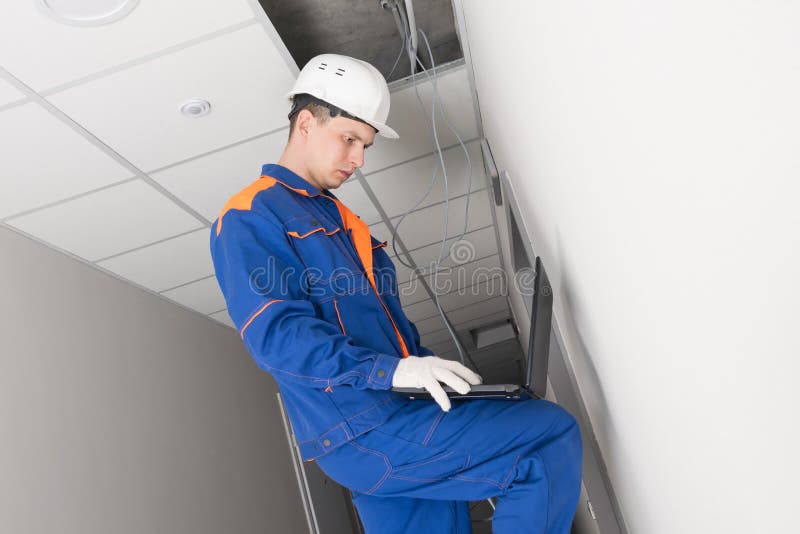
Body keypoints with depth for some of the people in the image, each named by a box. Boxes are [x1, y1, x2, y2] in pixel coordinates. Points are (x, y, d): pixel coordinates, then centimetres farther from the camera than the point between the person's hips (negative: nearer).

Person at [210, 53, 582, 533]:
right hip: (364, 434, -8)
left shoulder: (340, 221, 23)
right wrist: (391, 369, -26)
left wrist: (433, 372, 11)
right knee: (552, 436, -14)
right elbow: (276, 334, -18)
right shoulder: (249, 218, -5)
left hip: (398, 420, 8)